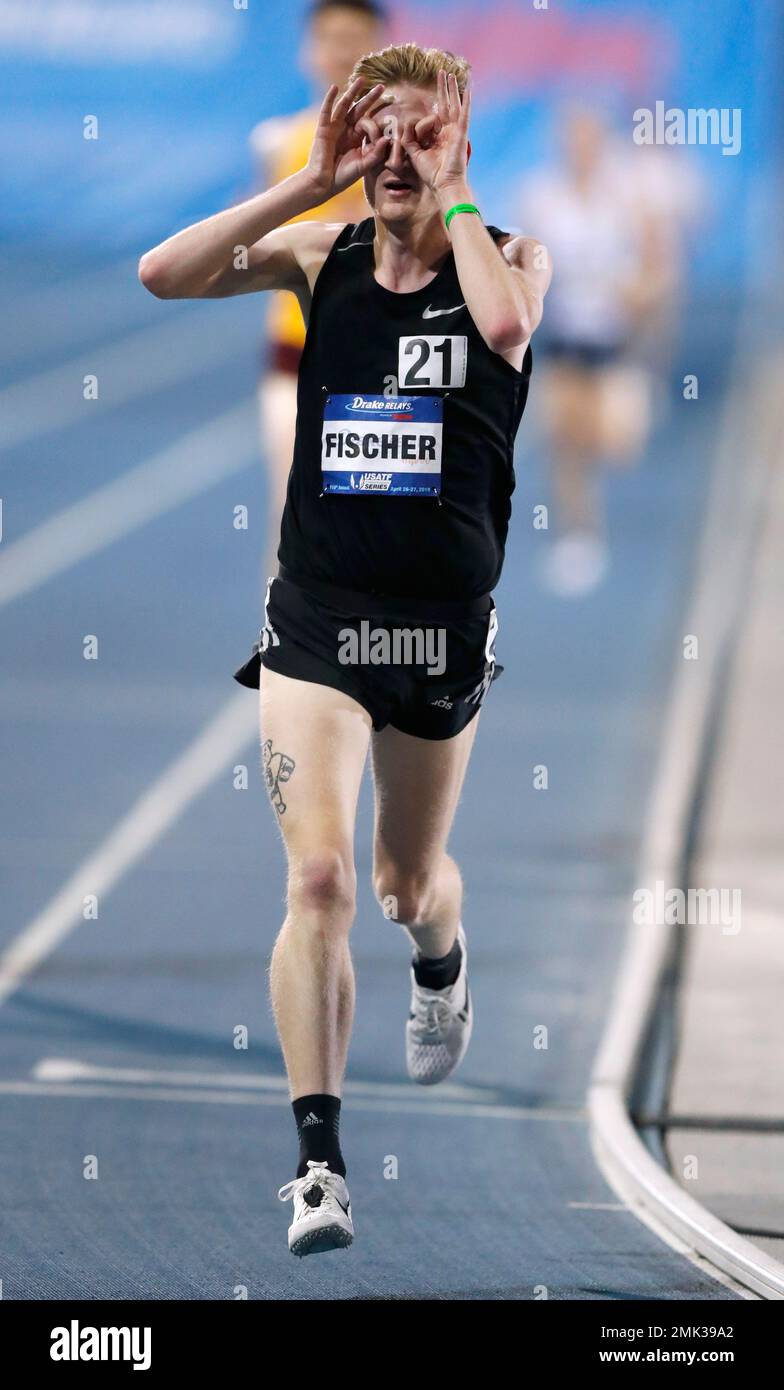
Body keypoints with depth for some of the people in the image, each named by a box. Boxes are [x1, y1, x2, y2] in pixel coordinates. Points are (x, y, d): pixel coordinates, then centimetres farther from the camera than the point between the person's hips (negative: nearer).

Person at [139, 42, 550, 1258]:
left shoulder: (508, 255, -3)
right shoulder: (324, 254, 2)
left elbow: (508, 319, -28)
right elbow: (163, 275, -12)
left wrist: (451, 200, -16)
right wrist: (314, 182, -13)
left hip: (442, 625, 0)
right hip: (317, 615, 0)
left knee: (409, 884, 19)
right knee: (318, 880, -16)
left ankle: (442, 969, 57)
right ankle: (319, 1161, -14)